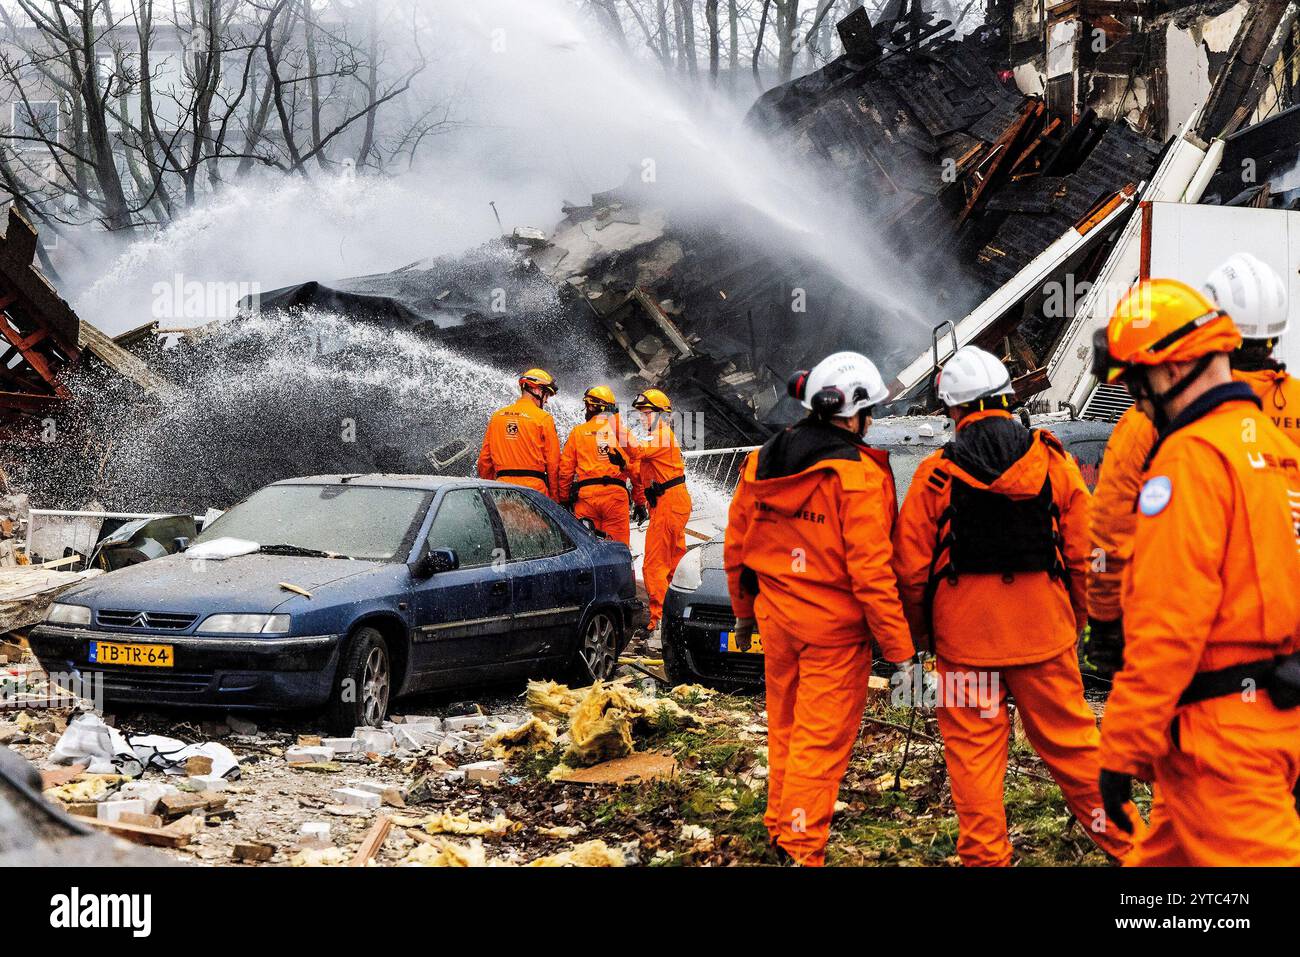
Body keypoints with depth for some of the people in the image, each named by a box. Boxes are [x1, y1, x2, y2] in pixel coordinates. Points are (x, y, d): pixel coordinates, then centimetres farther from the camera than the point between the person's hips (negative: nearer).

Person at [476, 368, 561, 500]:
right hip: (533, 485, -5)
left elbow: (484, 459, 14)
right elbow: (553, 461, -3)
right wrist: (554, 496, 4)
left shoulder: (497, 416, 12)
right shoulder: (544, 418, -2)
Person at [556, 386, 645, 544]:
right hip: (615, 495, 0)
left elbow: (565, 469, 8)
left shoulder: (578, 432, 9)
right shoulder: (622, 431, 10)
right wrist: (640, 502, 14)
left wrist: (564, 500, 17)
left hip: (585, 495, 0)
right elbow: (637, 470, 8)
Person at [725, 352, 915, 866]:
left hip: (776, 617, 7)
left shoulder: (761, 462, 3)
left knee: (785, 727, 22)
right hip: (834, 629, -6)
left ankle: (781, 825, 37)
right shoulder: (857, 475, -17)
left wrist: (745, 611, 23)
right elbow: (869, 571, -20)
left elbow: (736, 547, 10)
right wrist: (898, 645, -14)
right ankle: (802, 847, 5)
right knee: (822, 738, 2)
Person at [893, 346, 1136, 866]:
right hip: (1043, 628, 2)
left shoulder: (936, 473, -7)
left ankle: (985, 854, 12)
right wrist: (1075, 618, 15)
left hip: (964, 629, -2)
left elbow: (911, 567, -4)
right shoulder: (1054, 461, -2)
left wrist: (920, 627, 12)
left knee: (973, 746, 7)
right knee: (1069, 738, 12)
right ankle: (1121, 840, 19)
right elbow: (1083, 554, 1)